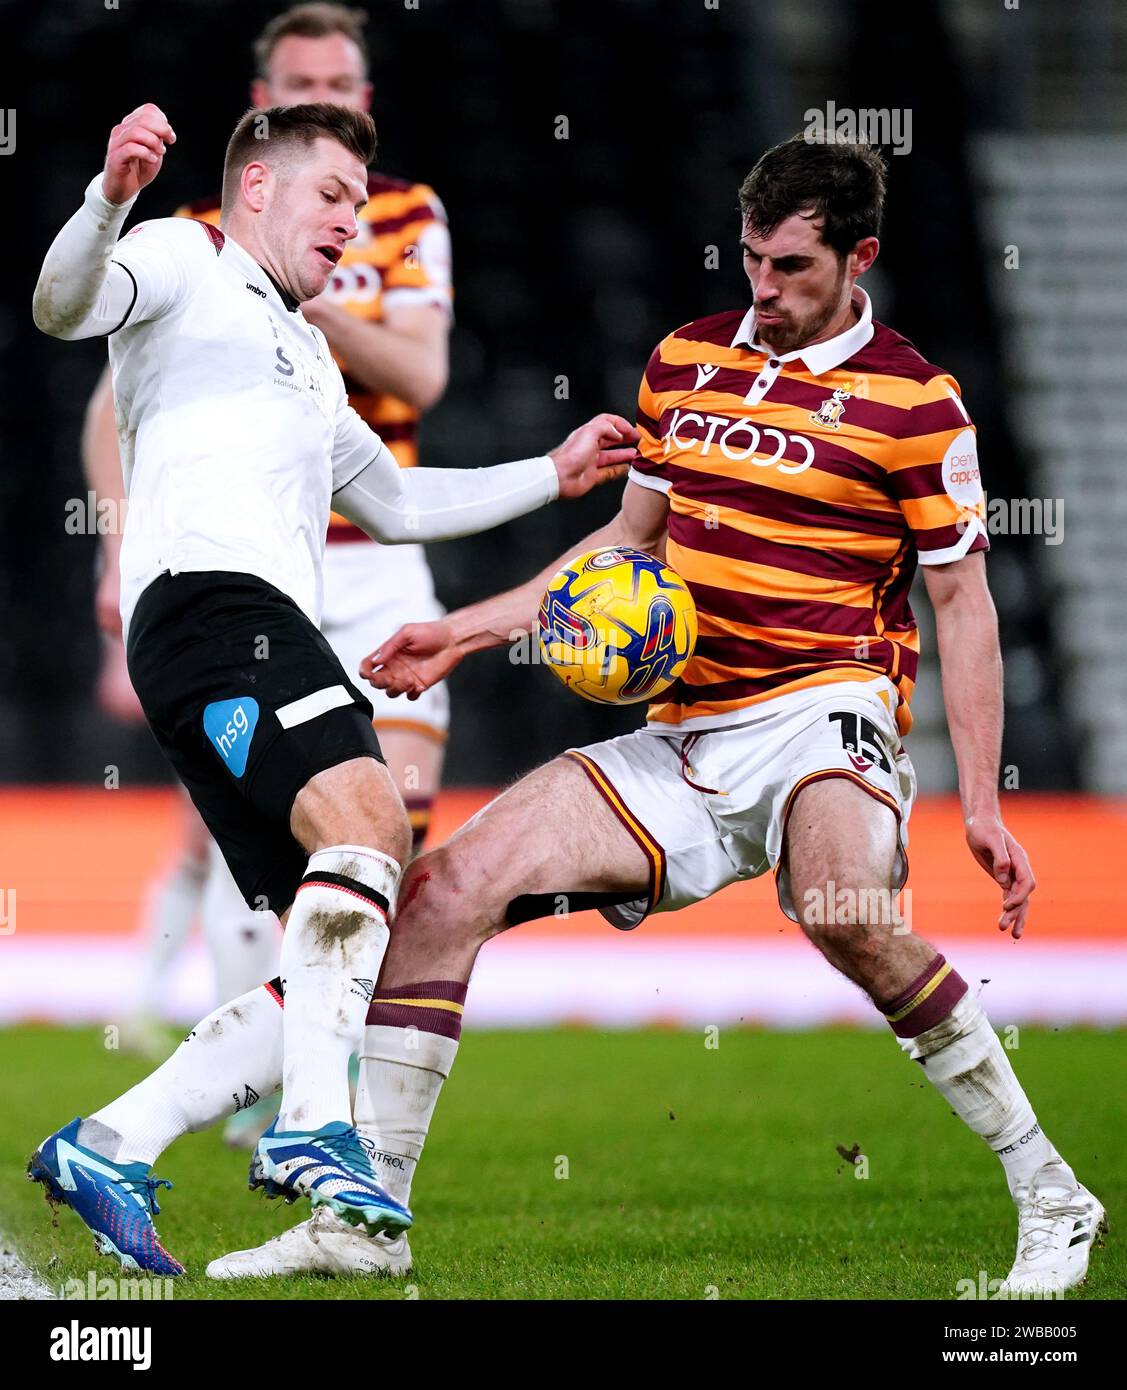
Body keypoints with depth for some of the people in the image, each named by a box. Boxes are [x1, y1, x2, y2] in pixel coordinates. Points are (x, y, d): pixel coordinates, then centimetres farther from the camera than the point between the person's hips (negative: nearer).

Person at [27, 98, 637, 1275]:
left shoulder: (304, 356, 37)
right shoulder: (185, 263, 10)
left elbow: (395, 503, 45)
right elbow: (62, 305, -11)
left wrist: (551, 475, 41)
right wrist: (109, 197, -30)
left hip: (268, 634, 9)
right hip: (208, 596, -9)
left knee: (336, 952, 0)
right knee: (365, 816, -30)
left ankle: (108, 1148, 1)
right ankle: (315, 1129, -38)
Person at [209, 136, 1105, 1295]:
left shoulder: (911, 400, -4)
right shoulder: (684, 359, 12)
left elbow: (961, 602, -1)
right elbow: (631, 538, 23)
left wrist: (980, 802, -7)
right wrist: (466, 631, 16)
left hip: (822, 709, -6)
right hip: (683, 738, 6)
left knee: (849, 916, -37)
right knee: (444, 889, -8)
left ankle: (1047, 1194, -22)